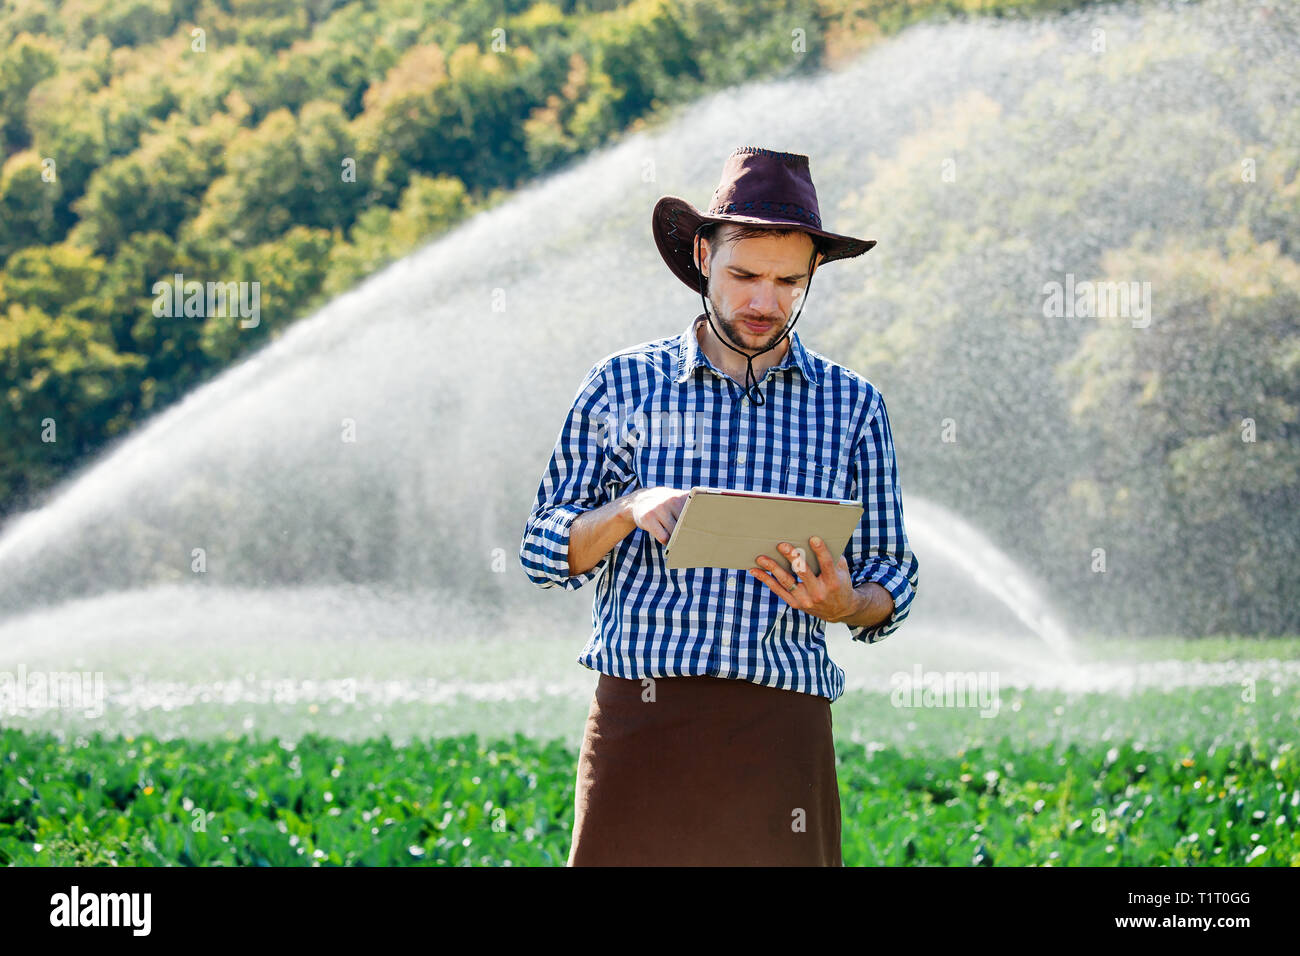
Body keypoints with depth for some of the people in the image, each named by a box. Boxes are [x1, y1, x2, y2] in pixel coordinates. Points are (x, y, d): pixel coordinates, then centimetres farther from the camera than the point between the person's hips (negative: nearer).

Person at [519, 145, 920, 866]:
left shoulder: (851, 406, 11)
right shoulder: (621, 388, 9)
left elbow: (891, 579, 13)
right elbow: (543, 553, 9)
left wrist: (845, 605, -10)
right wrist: (632, 509, -10)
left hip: (779, 726, 1)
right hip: (640, 718, -1)